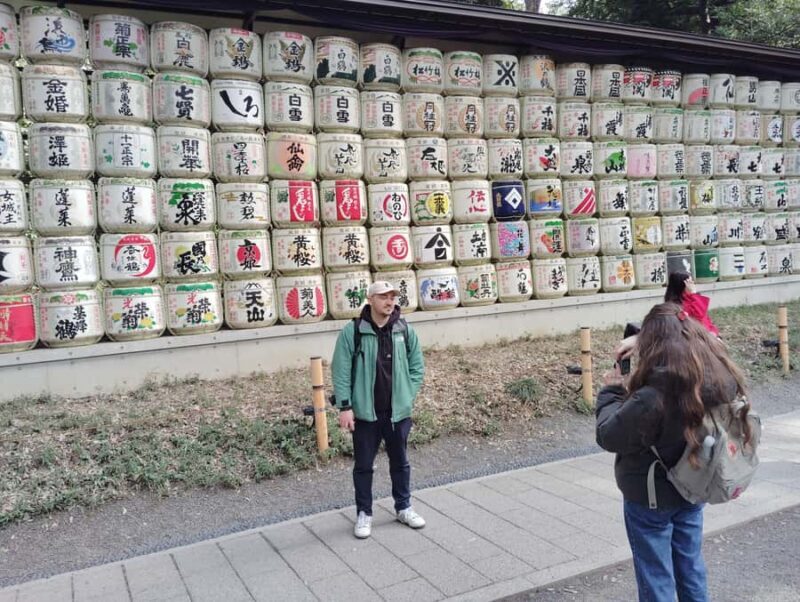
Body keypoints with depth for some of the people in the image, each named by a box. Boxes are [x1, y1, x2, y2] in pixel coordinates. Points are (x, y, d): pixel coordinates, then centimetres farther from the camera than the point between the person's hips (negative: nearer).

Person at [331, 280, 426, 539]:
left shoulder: (406, 330, -1)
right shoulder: (352, 331, -10)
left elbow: (417, 367, 7)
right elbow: (341, 371, -8)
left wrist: (408, 396, -2)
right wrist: (345, 406, -12)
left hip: (398, 411, 3)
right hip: (365, 412, -2)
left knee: (400, 462, 17)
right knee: (363, 465, 9)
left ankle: (404, 508, 34)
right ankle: (364, 513, 26)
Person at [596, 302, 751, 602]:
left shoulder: (651, 398, -34)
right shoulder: (722, 380, -13)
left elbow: (608, 437, -21)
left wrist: (612, 390, -8)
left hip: (650, 499, -6)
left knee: (656, 578, 12)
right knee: (691, 568, 24)